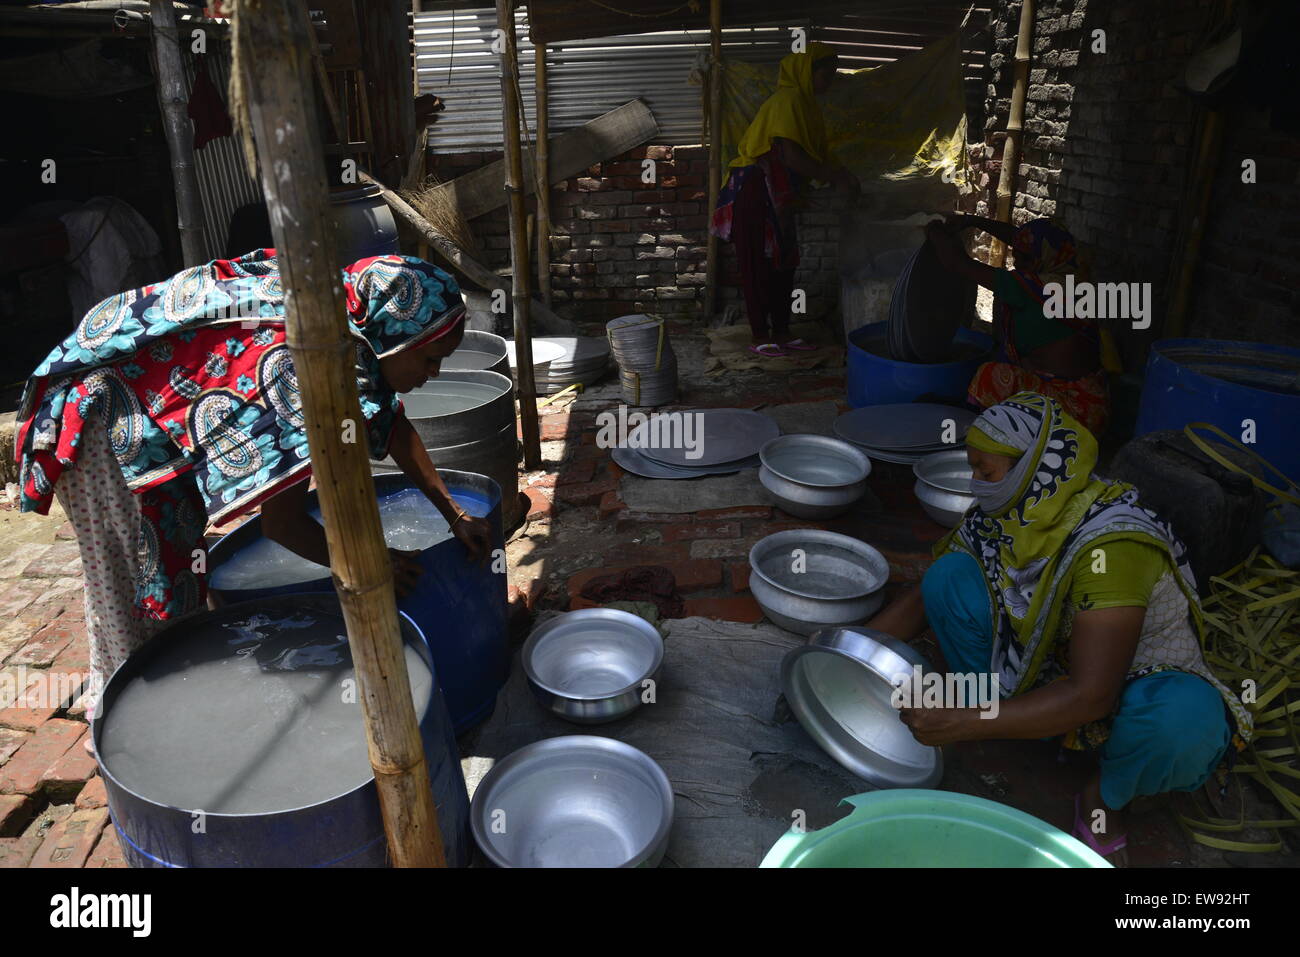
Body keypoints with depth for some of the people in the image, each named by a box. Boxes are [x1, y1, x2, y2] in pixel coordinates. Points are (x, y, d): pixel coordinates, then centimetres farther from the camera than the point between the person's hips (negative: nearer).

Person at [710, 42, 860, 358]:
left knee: (783, 262, 10)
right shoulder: (787, 101, -16)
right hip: (755, 190, -10)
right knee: (757, 266, -3)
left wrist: (841, 175, 0)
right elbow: (792, 157, -25)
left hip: (778, 194, 10)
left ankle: (781, 333, 16)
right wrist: (836, 178, -18)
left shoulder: (805, 103, 14)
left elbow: (819, 152, 16)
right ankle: (760, 337, 4)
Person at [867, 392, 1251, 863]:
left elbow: (1090, 695, -36)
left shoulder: (1109, 543, -32)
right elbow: (923, 597, 1)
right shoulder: (999, 516, -10)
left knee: (1182, 719, -41)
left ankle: (1106, 794, -7)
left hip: (1130, 687, -4)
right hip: (1046, 672, 5)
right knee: (949, 575, -16)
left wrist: (965, 724, -37)